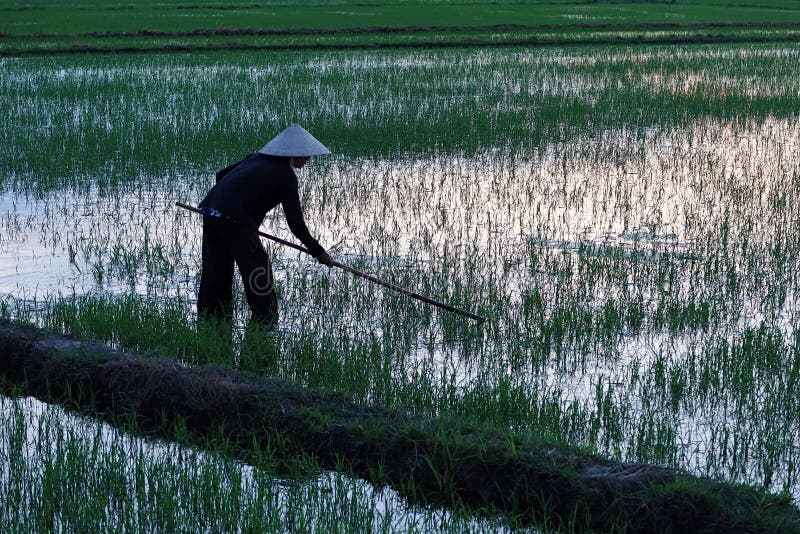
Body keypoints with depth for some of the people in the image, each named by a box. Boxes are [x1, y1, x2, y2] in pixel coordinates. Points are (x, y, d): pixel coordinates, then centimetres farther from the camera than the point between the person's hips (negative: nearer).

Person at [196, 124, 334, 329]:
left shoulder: (257, 158, 20)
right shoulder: (286, 176, -1)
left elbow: (220, 175, 25)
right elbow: (296, 223, -4)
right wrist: (318, 252, 4)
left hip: (210, 210, 8)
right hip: (236, 220, -8)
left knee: (215, 276, 13)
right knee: (260, 275, 5)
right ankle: (264, 327, 7)